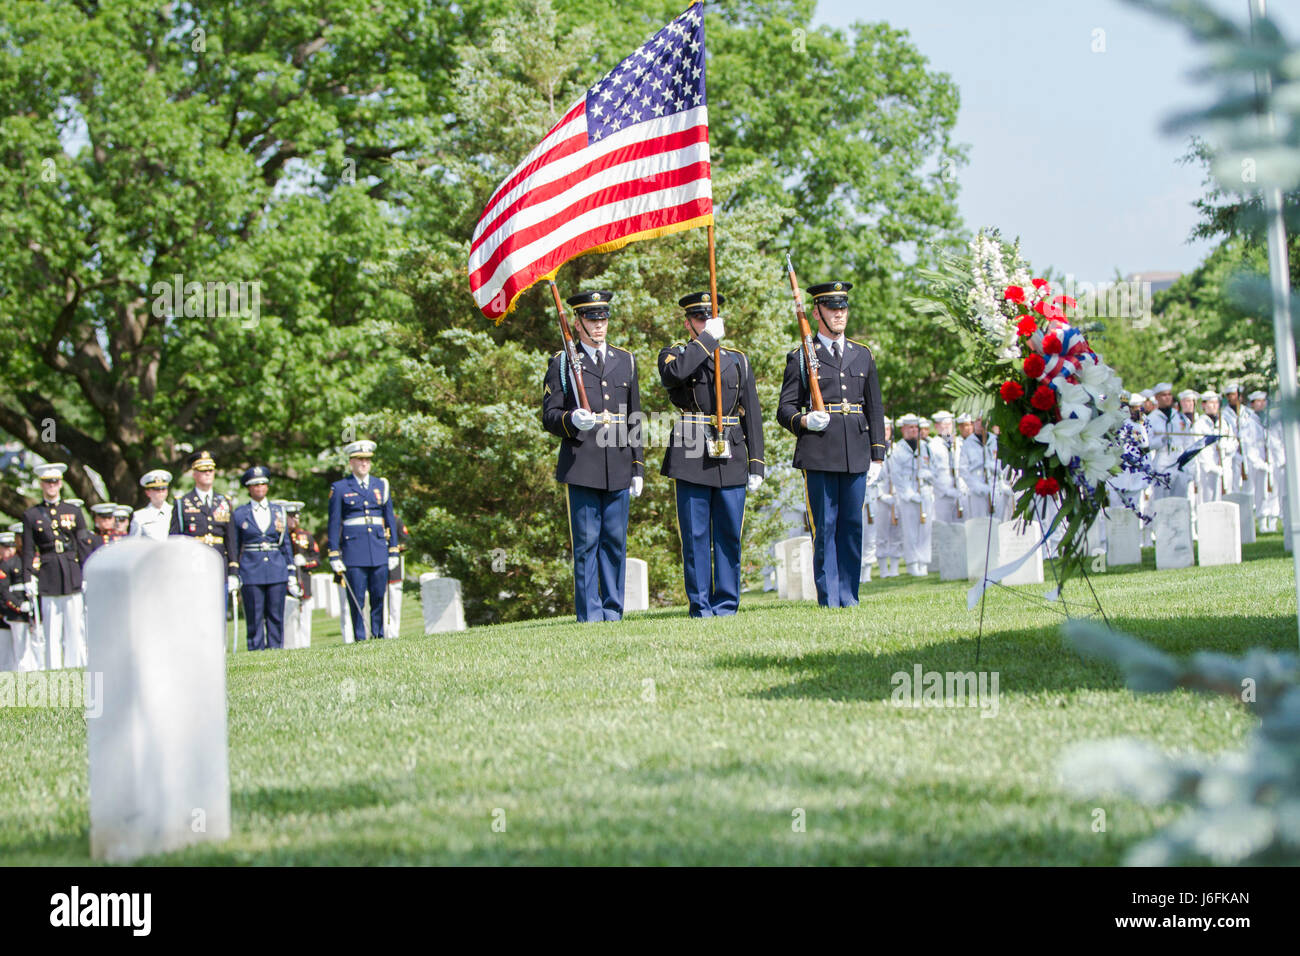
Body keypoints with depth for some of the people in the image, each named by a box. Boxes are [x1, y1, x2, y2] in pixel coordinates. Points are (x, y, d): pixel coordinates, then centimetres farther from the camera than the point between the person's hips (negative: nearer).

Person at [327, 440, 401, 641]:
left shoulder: (381, 485, 13)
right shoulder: (340, 488, 4)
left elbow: (390, 519, 15)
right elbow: (334, 524, 2)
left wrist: (393, 551, 9)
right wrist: (334, 556, -3)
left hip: (378, 549, 3)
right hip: (353, 551, -3)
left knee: (379, 597, 3)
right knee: (356, 598, -4)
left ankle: (378, 636, 10)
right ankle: (359, 638, 0)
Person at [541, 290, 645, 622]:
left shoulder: (625, 360, 16)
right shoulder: (563, 362, 5)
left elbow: (634, 419, 17)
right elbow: (549, 416, 1)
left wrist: (638, 468, 12)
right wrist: (572, 420, -21)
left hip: (618, 467, 3)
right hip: (581, 467, -3)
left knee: (615, 543, 4)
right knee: (586, 543, -4)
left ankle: (613, 613, 11)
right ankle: (589, 616, 1)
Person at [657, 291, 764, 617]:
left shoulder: (737, 360, 16)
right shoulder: (674, 355, 8)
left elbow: (752, 415, 13)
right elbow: (673, 374, -19)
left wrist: (756, 464, 6)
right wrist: (707, 339, -14)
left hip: (731, 459, 3)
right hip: (691, 459, -3)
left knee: (729, 536, 3)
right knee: (695, 537, -1)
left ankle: (726, 603, 10)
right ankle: (700, 605, 4)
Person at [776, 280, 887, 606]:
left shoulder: (863, 355, 16)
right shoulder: (800, 357, 5)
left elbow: (875, 409, 17)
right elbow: (785, 410, 3)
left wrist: (877, 455, 10)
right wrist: (805, 421, -18)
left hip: (856, 454, 3)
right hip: (818, 454, -3)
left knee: (852, 526, 4)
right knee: (824, 527, -3)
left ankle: (848, 596, 11)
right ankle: (828, 598, 1)